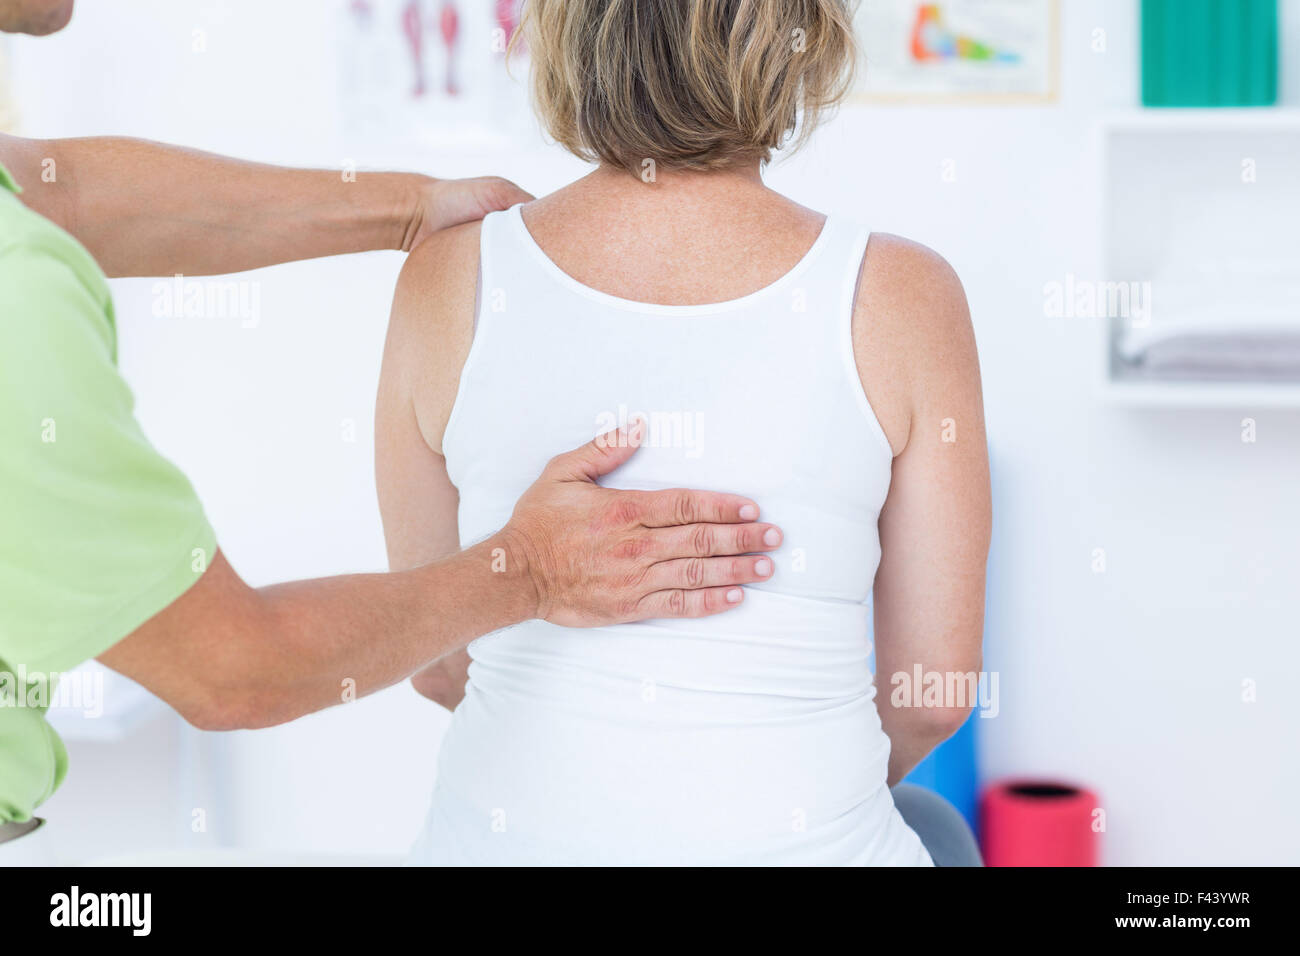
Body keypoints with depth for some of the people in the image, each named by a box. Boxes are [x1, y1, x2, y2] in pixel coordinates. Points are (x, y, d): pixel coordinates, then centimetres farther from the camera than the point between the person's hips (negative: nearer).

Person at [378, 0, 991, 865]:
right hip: (801, 838, -2)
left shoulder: (447, 283, -4)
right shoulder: (900, 298, -8)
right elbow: (936, 690, 0)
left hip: (518, 830, 2)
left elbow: (439, 661, 5)